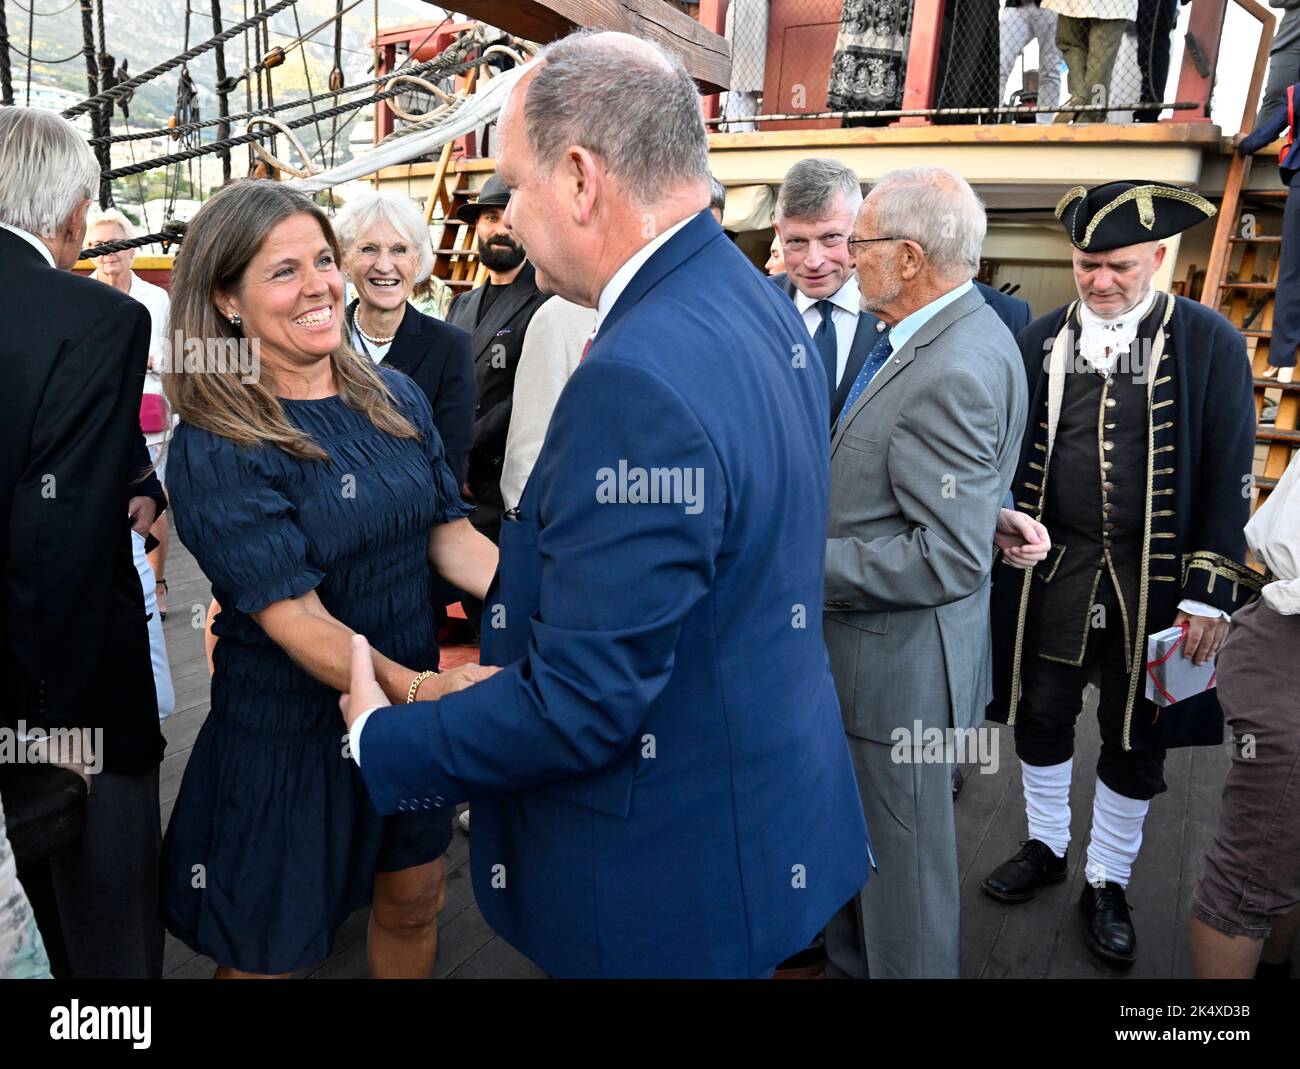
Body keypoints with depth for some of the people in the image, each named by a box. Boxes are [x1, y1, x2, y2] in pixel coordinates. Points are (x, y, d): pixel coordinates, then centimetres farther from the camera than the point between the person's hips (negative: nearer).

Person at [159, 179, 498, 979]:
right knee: (272, 947, 17)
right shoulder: (214, 448, -19)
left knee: (413, 908, 22)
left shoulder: (395, 397, -2)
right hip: (288, 732, -4)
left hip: (410, 712, 5)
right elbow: (293, 616, -25)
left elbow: (448, 530, -1)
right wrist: (420, 688, -39)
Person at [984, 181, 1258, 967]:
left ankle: (1108, 884, 34)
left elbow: (1229, 478, -6)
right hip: (1052, 574, 2)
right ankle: (1046, 848, 40)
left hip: (1156, 584, -2)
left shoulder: (1210, 342, -5)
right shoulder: (1042, 338, 2)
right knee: (1041, 717, 15)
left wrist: (1211, 594, -10)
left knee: (1135, 742, 12)